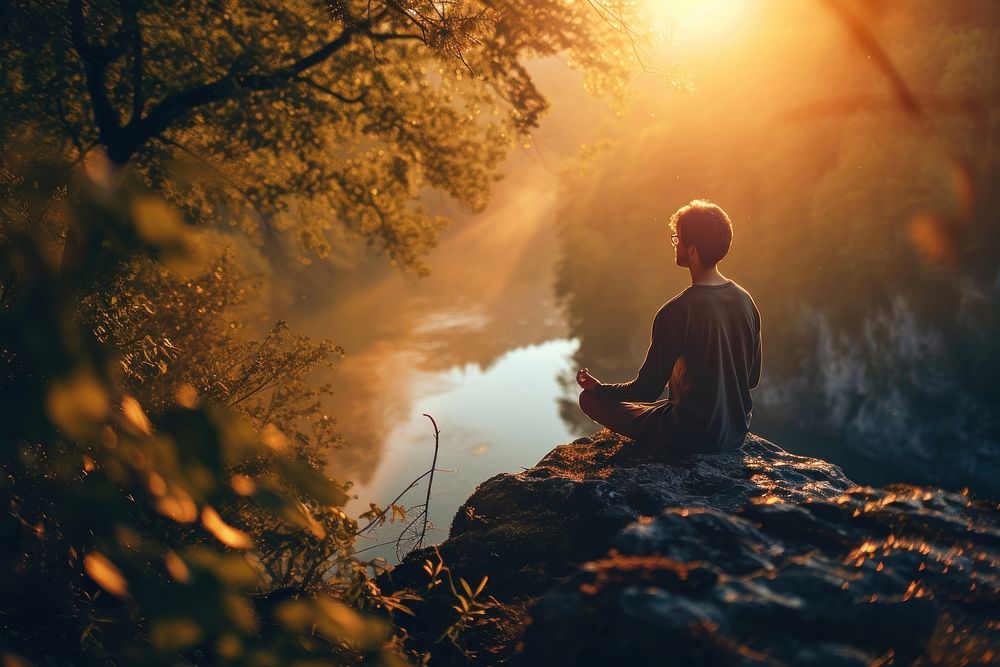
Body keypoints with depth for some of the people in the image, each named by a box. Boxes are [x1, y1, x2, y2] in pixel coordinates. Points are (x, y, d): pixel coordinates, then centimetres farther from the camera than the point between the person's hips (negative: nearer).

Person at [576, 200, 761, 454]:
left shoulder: (676, 312, -23)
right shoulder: (745, 301, -2)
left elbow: (646, 391, -17)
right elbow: (753, 378, 9)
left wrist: (598, 388, 1)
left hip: (693, 438, -8)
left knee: (590, 399, 2)